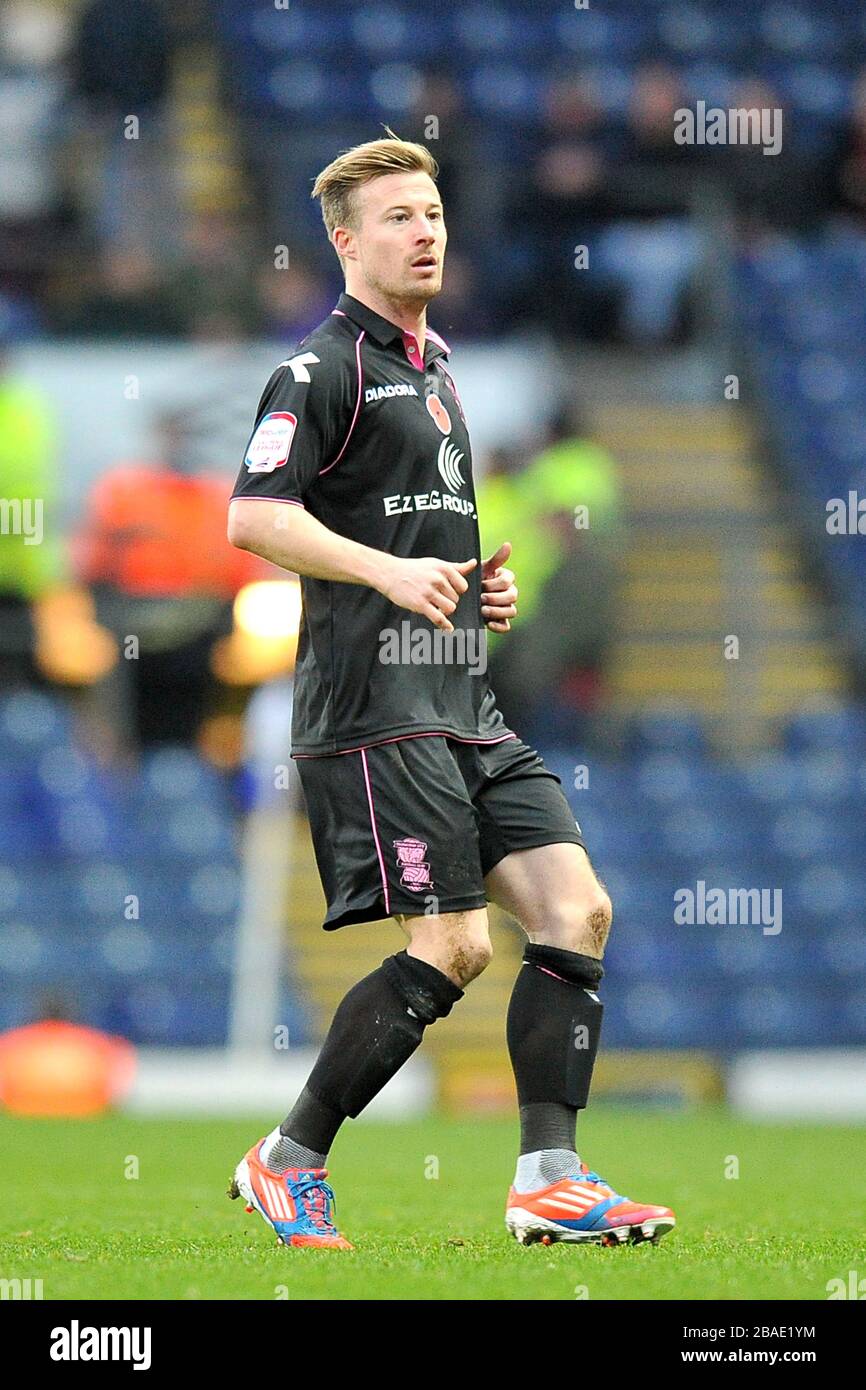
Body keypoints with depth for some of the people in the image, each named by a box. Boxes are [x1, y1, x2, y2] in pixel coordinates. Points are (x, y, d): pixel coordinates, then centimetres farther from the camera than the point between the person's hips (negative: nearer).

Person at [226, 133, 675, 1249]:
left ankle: (548, 1181, -3)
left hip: (465, 704, 9)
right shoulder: (323, 368, -7)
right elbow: (255, 518, -19)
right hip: (375, 705, -9)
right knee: (451, 949, -13)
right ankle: (286, 1165, 1)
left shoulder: (433, 363, 22)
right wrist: (390, 571, -27)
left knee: (577, 910, -3)